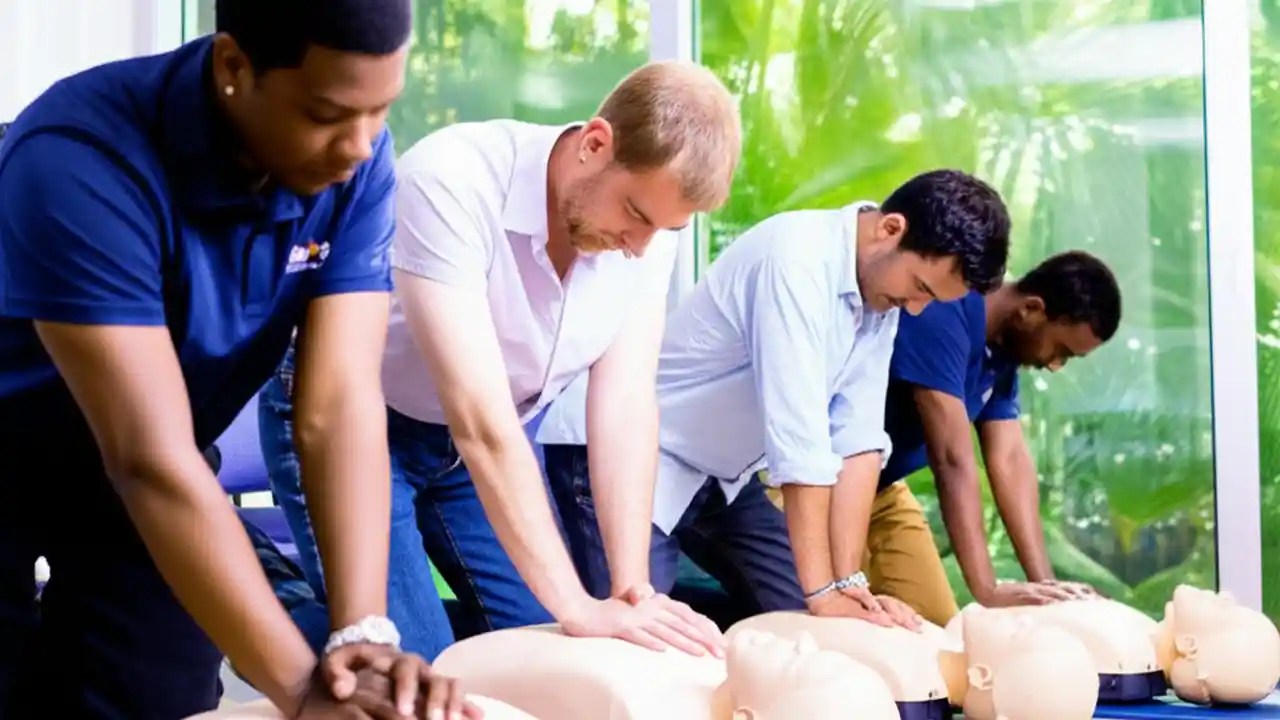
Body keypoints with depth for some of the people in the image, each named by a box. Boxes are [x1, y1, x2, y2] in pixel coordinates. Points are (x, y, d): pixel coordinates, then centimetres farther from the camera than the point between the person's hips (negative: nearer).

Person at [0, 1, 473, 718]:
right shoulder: (82, 160, -35)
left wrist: (366, 633, -36)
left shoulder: (357, 163, -18)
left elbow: (341, 403, -23)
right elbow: (150, 462, -38)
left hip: (146, 468, 4)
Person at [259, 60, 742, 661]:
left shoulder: (651, 209, -16)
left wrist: (633, 588, -29)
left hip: (497, 432, 6)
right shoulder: (452, 181, -35)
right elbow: (478, 420, -39)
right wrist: (578, 607, -42)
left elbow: (625, 405, -18)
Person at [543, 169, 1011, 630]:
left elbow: (857, 439, -7)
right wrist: (824, 595, -31)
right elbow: (799, 437, -31)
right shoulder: (798, 258, -28)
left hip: (722, 473, 9)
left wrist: (847, 584, -16)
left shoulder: (881, 295, -2)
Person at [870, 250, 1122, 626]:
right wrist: (986, 591, -36)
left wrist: (1045, 583, -16)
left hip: (883, 490, 9)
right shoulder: (942, 316, -27)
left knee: (940, 629, 4)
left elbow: (1011, 461, -5)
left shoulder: (1002, 352, 1)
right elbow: (952, 460, -32)